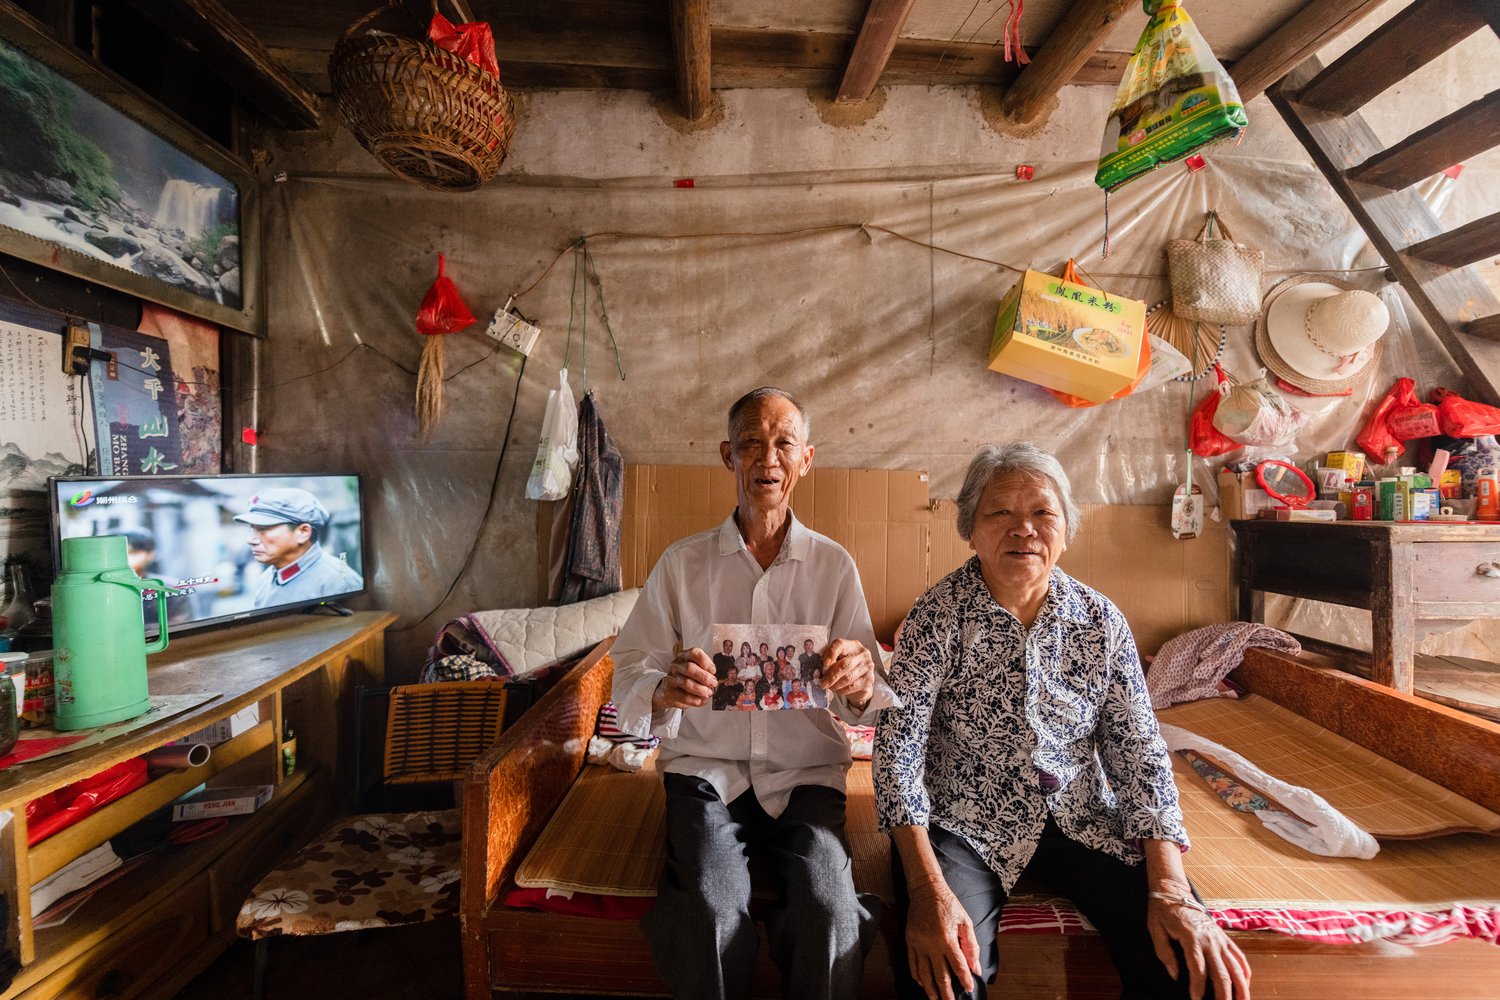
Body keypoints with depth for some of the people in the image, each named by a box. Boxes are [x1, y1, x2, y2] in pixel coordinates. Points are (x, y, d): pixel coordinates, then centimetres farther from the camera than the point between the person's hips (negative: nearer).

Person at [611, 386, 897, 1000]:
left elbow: (872, 700, 2)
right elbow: (628, 677, -2)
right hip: (706, 767, 0)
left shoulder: (833, 565, 3)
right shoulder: (682, 563, 1)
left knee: (828, 914, -24)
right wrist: (664, 692, -25)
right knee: (713, 914, -23)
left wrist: (860, 686, -22)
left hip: (806, 772, 1)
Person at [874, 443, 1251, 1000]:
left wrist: (1171, 890, -12)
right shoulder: (937, 617, -14)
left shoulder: (1101, 620, -2)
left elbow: (1139, 750, -1)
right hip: (965, 824, -3)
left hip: (1081, 821, 4)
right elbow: (898, 749, -17)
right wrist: (929, 891, -25)